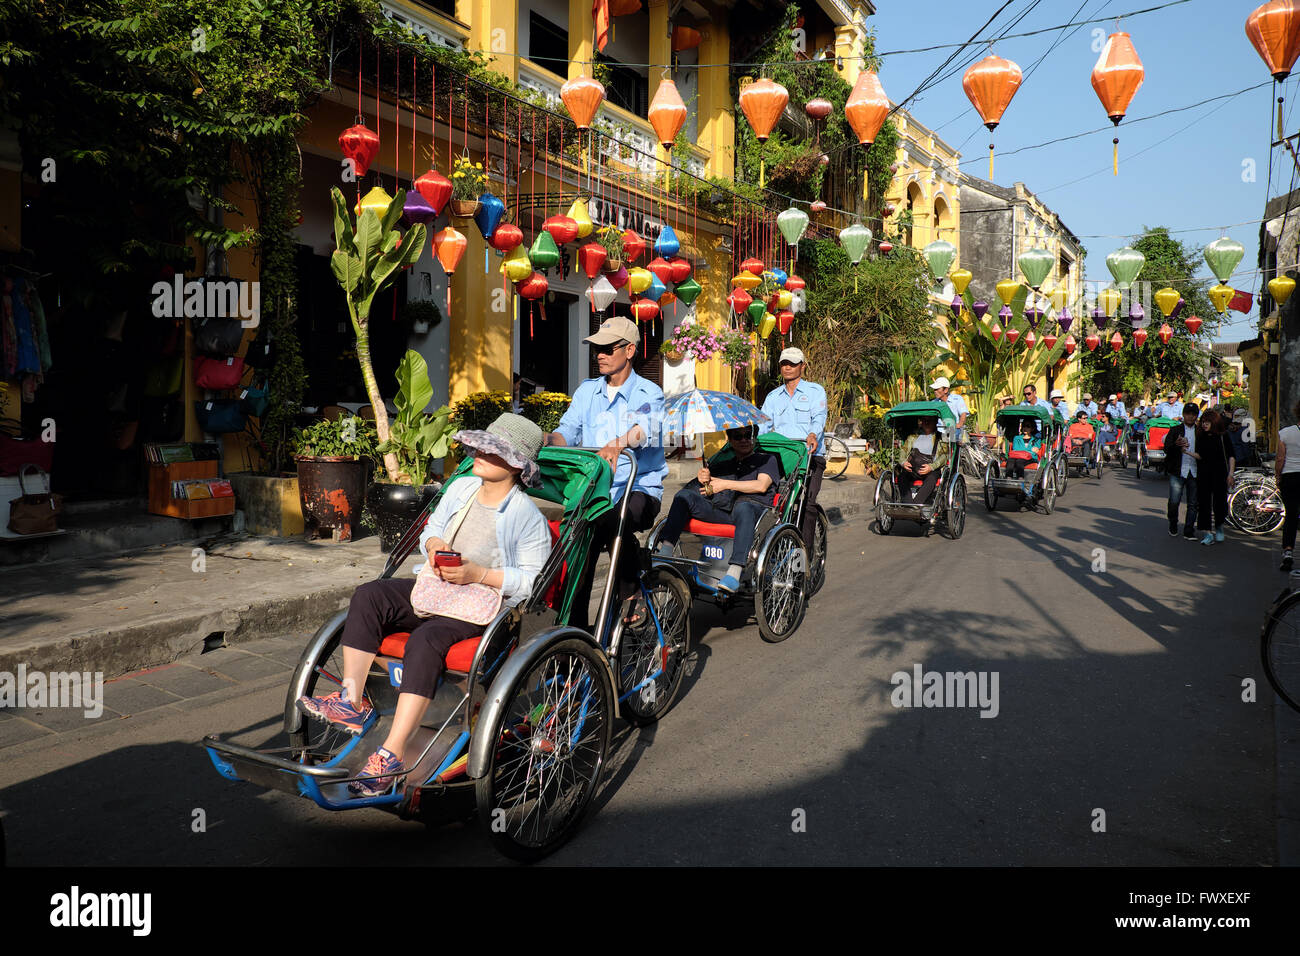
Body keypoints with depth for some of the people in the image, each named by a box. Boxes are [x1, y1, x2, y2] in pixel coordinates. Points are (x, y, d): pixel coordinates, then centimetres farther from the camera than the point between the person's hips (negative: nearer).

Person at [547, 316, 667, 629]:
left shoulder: (649, 393, 1)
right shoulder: (587, 391, 15)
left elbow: (648, 429, -20)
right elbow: (568, 429, 2)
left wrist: (619, 443, -42)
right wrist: (548, 440, -22)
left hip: (640, 489, -4)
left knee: (616, 519, -35)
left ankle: (629, 593, -13)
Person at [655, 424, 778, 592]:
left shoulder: (767, 459, 24)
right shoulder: (724, 465, 36)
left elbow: (761, 486, 5)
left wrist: (725, 484, 2)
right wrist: (701, 477, 4)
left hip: (755, 507, -4)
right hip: (721, 509, 4)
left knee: (743, 507, -42)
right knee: (684, 495, -19)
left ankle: (734, 572, -54)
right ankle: (664, 553, -33)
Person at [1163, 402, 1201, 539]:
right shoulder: (1175, 430, 7)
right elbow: (1167, 449, -5)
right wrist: (1176, 444, -24)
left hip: (1194, 472, 2)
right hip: (1177, 471, -2)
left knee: (1193, 504, 3)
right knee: (1174, 501, -4)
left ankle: (1189, 531, 10)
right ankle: (1173, 526, 18)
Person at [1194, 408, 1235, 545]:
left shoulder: (1223, 436, -2)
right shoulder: (1201, 437, 8)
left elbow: (1231, 456, -1)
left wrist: (1230, 474, -5)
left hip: (1220, 474, -3)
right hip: (1203, 474, 3)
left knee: (1219, 501, -3)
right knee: (1203, 502, -3)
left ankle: (1219, 528, 22)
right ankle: (1207, 533, 0)